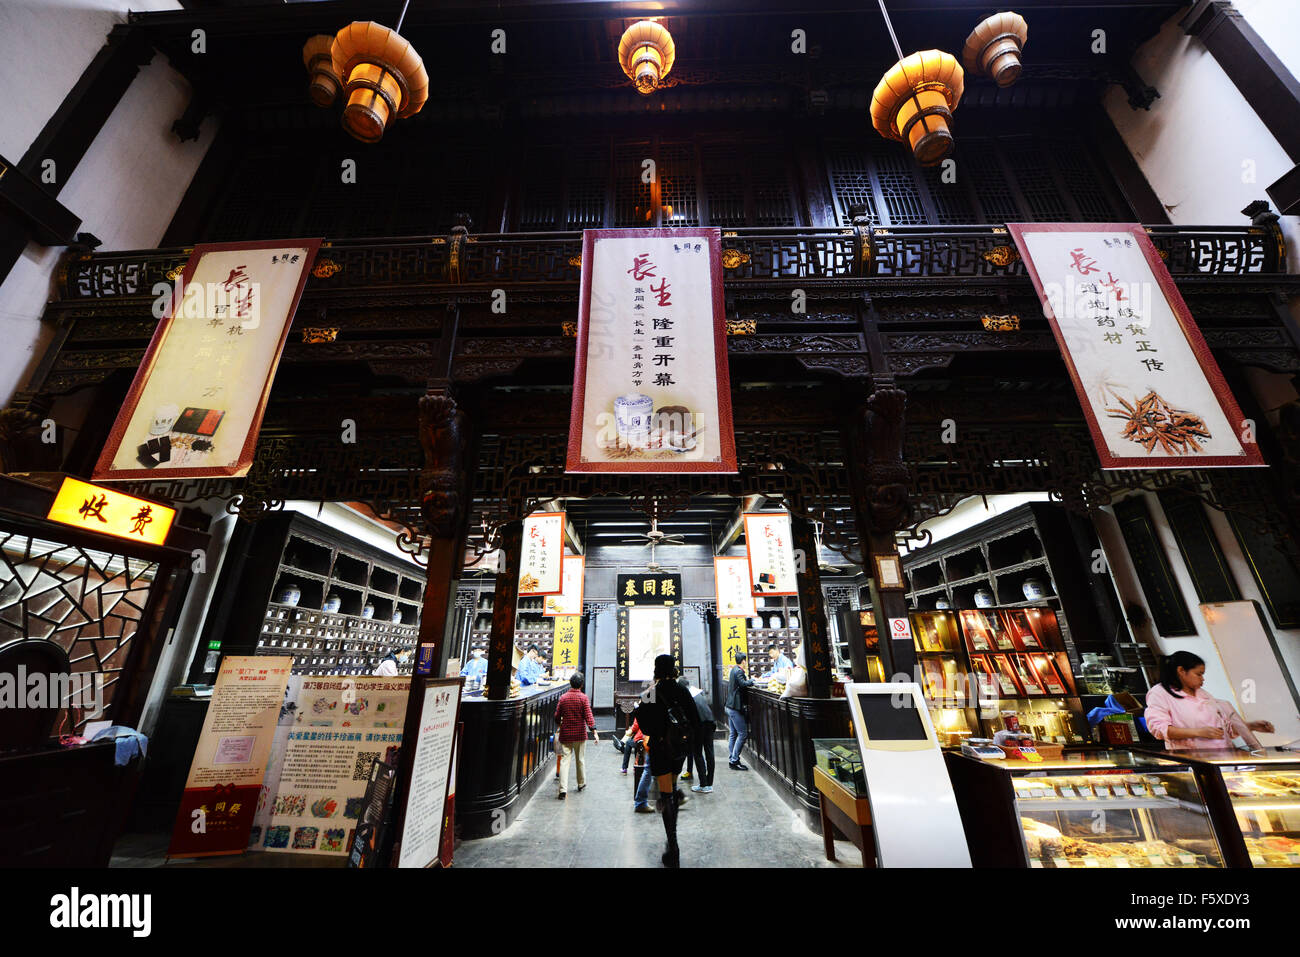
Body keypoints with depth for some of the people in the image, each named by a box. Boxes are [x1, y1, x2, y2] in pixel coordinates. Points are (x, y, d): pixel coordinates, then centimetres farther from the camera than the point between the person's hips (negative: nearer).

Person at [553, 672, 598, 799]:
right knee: (580, 760, 16)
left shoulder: (563, 697, -2)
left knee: (564, 760, 2)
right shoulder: (583, 698, -10)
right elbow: (588, 716, -17)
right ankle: (581, 784, 31)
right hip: (580, 734, -1)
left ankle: (563, 789, -6)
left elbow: (557, 716, 6)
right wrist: (594, 731, -16)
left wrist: (558, 727, 25)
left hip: (565, 734, 1)